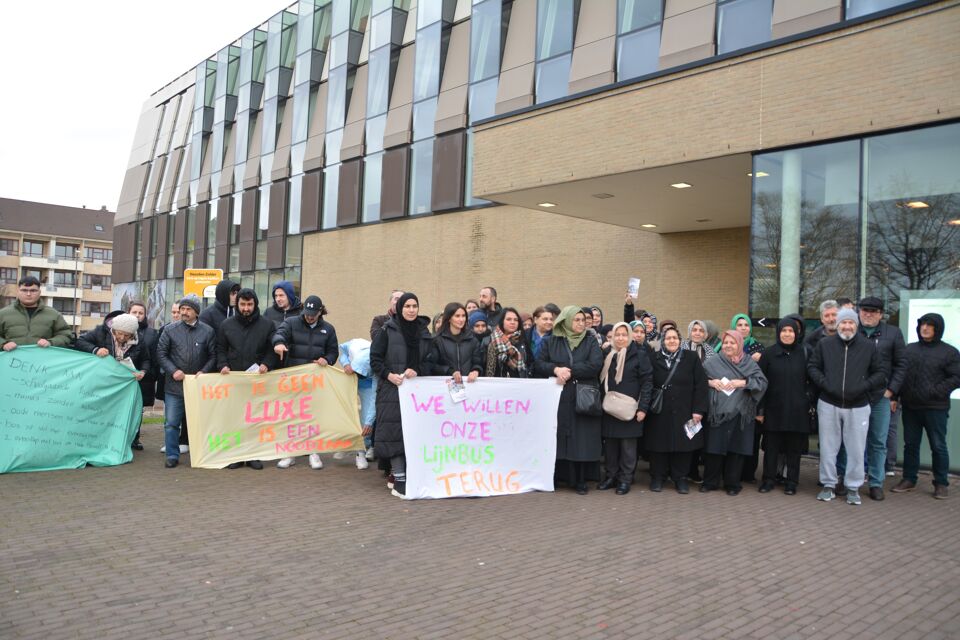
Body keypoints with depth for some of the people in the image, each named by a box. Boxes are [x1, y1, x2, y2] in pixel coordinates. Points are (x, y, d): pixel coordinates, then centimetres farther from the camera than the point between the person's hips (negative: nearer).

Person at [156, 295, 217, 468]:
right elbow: (161, 353, 3)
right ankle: (172, 456, 11)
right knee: (171, 423, 1)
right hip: (174, 386, 0)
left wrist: (204, 372, -10)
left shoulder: (208, 331, 0)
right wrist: (173, 371, -9)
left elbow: (213, 356, 4)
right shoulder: (170, 330, 2)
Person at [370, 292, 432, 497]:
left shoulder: (424, 332, 10)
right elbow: (375, 359, -1)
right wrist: (389, 375, -14)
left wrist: (416, 370, -7)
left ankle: (399, 475, 14)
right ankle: (399, 481, -8)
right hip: (391, 389, -4)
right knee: (394, 431, -9)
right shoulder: (388, 330, -1)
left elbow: (429, 360, 12)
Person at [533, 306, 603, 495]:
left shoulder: (590, 341, 7)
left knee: (581, 439, -2)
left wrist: (570, 371, -13)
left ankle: (580, 481, 7)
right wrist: (555, 369, -16)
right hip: (557, 398, 1)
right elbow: (538, 364, 2)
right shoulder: (551, 341, 9)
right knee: (559, 438, 0)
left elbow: (596, 365, -8)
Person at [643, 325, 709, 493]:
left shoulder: (691, 358, 1)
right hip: (659, 413, 0)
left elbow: (700, 385, -2)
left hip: (683, 412, 0)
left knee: (682, 444, 5)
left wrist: (698, 410, -7)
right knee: (659, 445, 5)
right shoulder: (654, 359, 2)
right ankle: (658, 477, 19)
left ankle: (680, 478, 19)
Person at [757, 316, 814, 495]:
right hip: (774, 409, 0)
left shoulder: (806, 352, 2)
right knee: (771, 446, 5)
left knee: (794, 448, 7)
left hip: (798, 411, 0)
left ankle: (791, 481, 18)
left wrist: (811, 404, -2)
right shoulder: (769, 353, 2)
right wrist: (759, 409, -2)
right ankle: (769, 479, 17)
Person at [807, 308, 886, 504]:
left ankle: (853, 488, 19)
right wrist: (824, 384, -10)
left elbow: (879, 373, 4)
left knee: (856, 449, 5)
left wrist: (864, 386, -11)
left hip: (858, 407, 0)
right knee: (828, 447, 7)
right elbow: (812, 367, 5)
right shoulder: (824, 344, 1)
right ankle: (828, 485, 19)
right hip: (829, 405, 0)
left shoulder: (868, 347, 1)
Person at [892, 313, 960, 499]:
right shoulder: (909, 349, 12)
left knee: (938, 446, 3)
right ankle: (909, 480, 20)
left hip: (935, 409, -4)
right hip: (910, 407, 4)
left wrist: (936, 391, -15)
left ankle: (941, 484, 13)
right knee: (910, 444, 11)